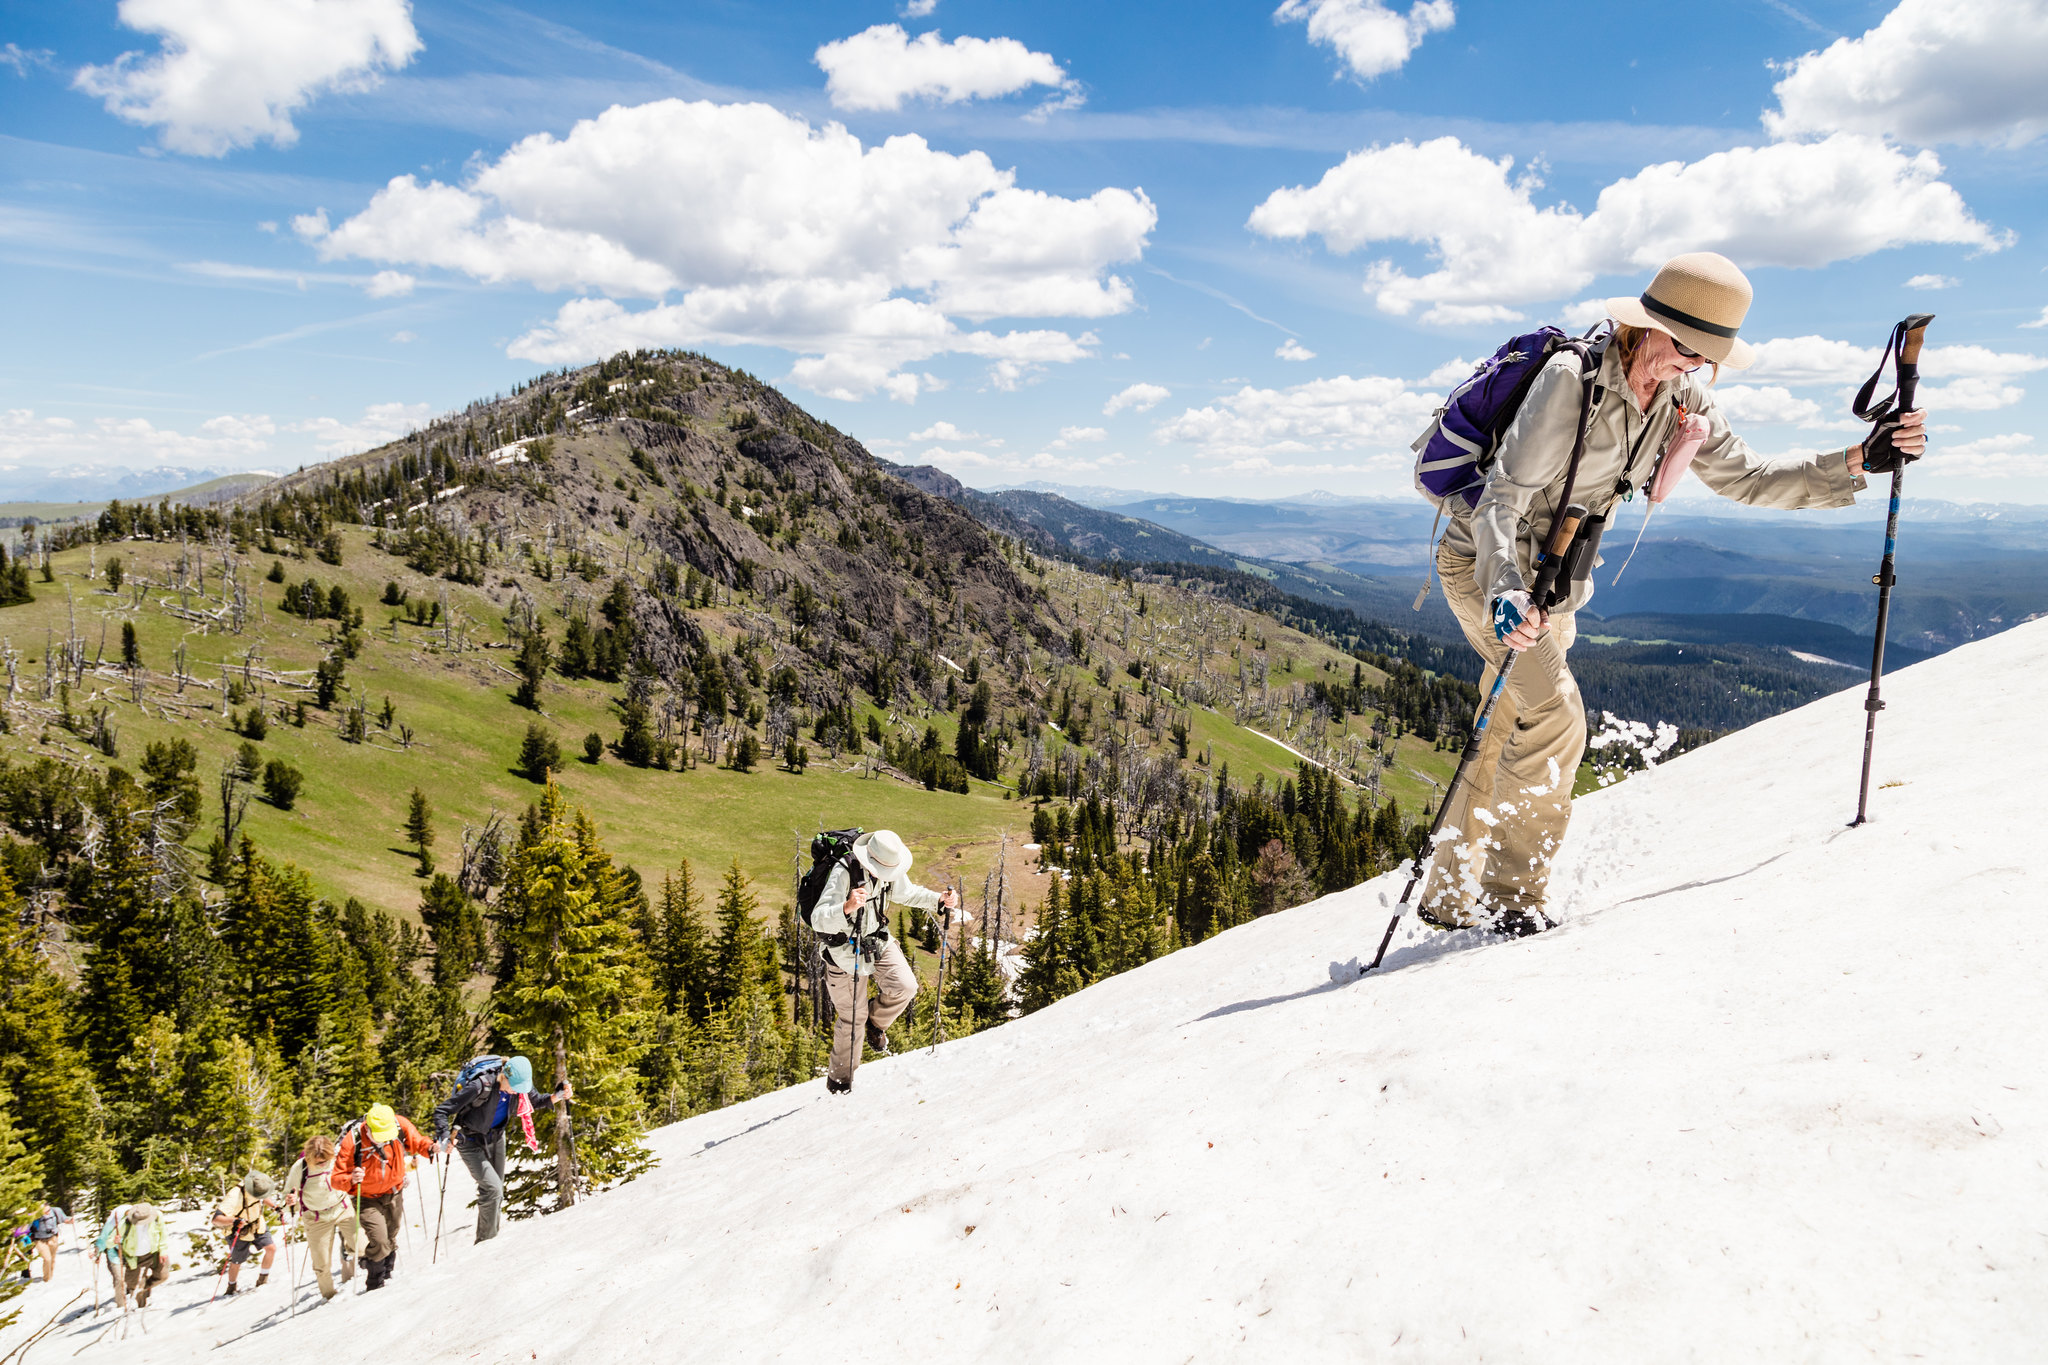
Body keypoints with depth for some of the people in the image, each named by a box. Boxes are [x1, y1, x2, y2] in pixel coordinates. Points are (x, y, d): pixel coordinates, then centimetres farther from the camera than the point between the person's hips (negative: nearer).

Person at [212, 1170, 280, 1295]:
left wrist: (275, 1206, -4)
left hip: (257, 1225, 4)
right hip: (239, 1232, -4)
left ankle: (262, 1279, 12)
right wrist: (234, 1221, -61)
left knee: (272, 1248, -9)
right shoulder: (234, 1197, -39)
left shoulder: (257, 1189, -18)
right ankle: (231, 1287, 40)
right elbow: (216, 1219, -46)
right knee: (237, 1262, 9)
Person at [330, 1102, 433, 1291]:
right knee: (379, 1241, -17)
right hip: (367, 1199, -4)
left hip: (394, 1194, 4)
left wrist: (429, 1147, -23)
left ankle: (387, 1275, 45)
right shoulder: (352, 1142, -30)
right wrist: (351, 1180, -45)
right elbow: (336, 1177, -24)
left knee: (390, 1239, 20)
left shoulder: (400, 1125, -20)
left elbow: (415, 1142, -2)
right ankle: (374, 1286, 5)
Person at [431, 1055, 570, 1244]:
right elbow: (442, 1110, -29)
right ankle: (485, 1240, 1)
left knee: (497, 1193, 14)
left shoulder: (519, 1081, -18)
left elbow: (534, 1101, 3)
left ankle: (492, 1238, 34)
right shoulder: (481, 1086, -35)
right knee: (493, 1188, -17)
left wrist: (557, 1097, -15)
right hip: (472, 1142, -6)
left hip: (496, 1137, 6)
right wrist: (442, 1137, -43)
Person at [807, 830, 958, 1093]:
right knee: (852, 1016, 3)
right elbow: (817, 920, -36)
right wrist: (847, 908, -56)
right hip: (846, 948, -5)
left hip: (878, 940, 5)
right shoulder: (844, 874, -31)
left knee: (906, 986, -15)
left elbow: (906, 892, 11)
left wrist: (939, 900, -4)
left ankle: (877, 1024, 17)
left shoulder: (891, 869, -11)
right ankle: (839, 1078, 27)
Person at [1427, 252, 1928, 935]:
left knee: (1511, 732, 11)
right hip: (1485, 562, -8)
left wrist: (1854, 463, -7)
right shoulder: (1573, 379, -25)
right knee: (1556, 718, -18)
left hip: (1551, 577, 8)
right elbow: (1505, 493, -30)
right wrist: (1504, 592, -45)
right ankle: (1512, 893, -3)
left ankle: (1452, 894, 23)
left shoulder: (1680, 396, -3)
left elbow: (1742, 476, 5)